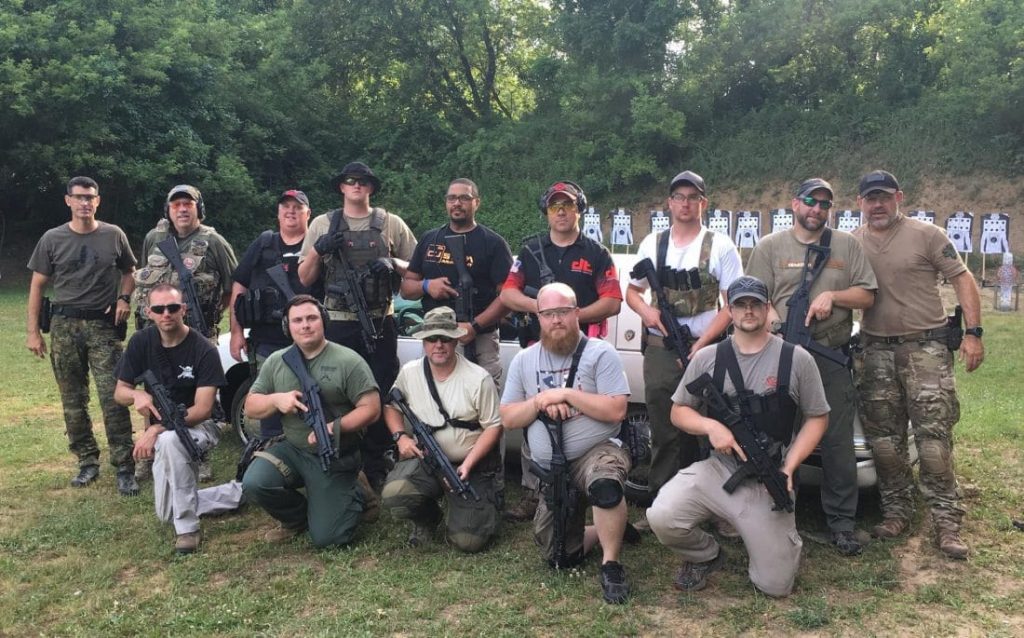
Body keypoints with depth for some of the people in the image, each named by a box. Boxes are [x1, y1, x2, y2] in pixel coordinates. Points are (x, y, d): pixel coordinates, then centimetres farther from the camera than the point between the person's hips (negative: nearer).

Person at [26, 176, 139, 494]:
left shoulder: (114, 235, 2)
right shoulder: (52, 239, 4)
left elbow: (129, 272, 15)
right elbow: (38, 285, 6)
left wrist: (124, 298, -5)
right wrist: (33, 331, 2)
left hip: (104, 326, -2)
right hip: (64, 326, 2)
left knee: (113, 399, -10)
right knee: (73, 402, 8)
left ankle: (125, 468, -7)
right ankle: (87, 462, 20)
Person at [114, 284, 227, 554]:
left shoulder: (203, 350, -17)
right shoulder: (141, 342, -4)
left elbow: (203, 409, -21)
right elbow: (120, 392, 4)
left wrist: (156, 430, -30)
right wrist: (137, 394, -21)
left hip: (199, 427, -5)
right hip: (162, 434, 5)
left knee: (169, 441, -40)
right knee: (167, 513, -5)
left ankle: (188, 529, -27)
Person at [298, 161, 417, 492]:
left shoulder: (391, 224, 6)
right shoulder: (322, 225, 8)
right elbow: (305, 279, 7)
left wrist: (393, 263, -11)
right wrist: (317, 250, -10)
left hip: (381, 323, 0)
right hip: (337, 325, 0)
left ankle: (377, 468, 16)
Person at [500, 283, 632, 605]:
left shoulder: (600, 353, -10)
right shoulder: (523, 361, 4)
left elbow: (616, 411, -19)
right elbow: (508, 419, 2)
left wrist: (565, 393, -20)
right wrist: (540, 402, -16)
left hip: (597, 451, -5)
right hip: (549, 469, 5)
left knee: (605, 485, -41)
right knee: (559, 554, 8)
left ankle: (611, 565, -18)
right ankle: (608, 530, 36)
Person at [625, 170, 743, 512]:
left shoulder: (720, 246, 1)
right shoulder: (652, 243, 12)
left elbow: (733, 305, -2)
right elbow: (632, 292, 19)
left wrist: (700, 346, -13)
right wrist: (646, 311, -5)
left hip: (704, 349, -2)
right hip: (659, 352, 3)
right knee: (663, 434, 6)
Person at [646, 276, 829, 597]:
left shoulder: (796, 359, -3)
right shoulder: (707, 358, 0)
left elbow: (817, 418, 2)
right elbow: (678, 411, 6)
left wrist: (789, 467, -11)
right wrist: (712, 427, -16)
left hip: (768, 484, -1)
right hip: (717, 471, 1)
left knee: (776, 586, 1)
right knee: (661, 518, -25)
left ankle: (778, 538, 37)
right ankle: (706, 556, 9)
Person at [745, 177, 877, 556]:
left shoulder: (847, 246, 11)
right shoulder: (770, 247, 8)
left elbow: (867, 296, 8)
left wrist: (832, 295, -10)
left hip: (833, 358, 1)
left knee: (838, 442, 3)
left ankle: (842, 522, 14)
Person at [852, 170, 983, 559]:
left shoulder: (927, 236, -1)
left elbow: (962, 279, -2)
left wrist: (973, 333, -8)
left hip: (926, 348, -3)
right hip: (875, 352, 3)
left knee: (934, 436, -5)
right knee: (883, 439, 8)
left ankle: (946, 520, 3)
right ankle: (896, 511, 21)